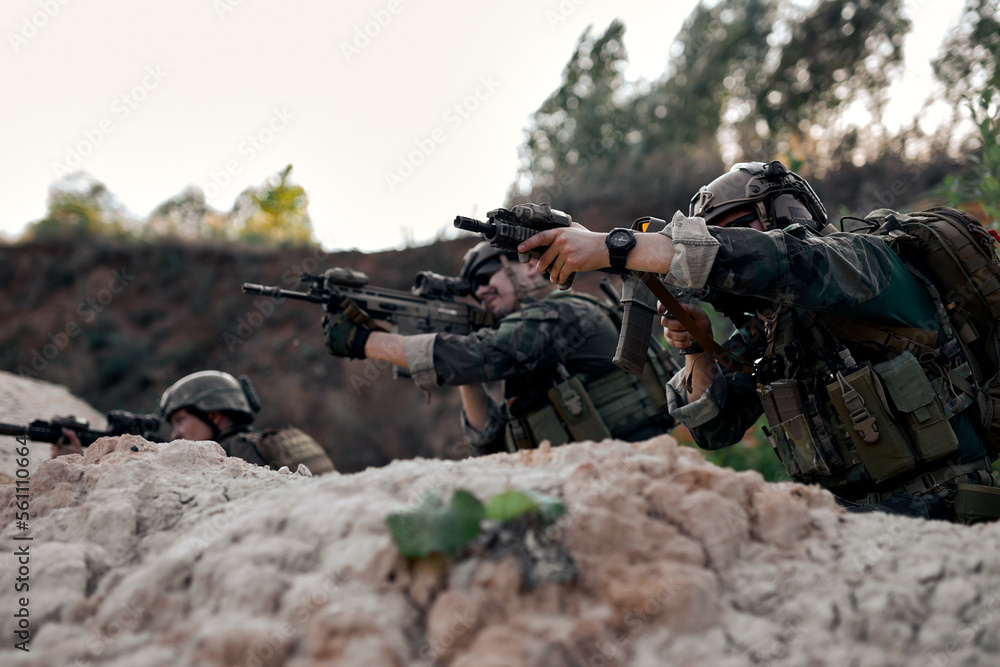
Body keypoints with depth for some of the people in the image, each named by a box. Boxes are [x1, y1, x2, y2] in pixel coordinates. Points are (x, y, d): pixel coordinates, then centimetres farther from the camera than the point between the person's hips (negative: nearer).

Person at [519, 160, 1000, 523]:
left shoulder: (862, 259, -8)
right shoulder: (764, 330, 12)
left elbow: (765, 263, -27)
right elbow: (715, 428, 11)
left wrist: (613, 247, -30)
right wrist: (698, 351, -8)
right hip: (840, 514, 6)